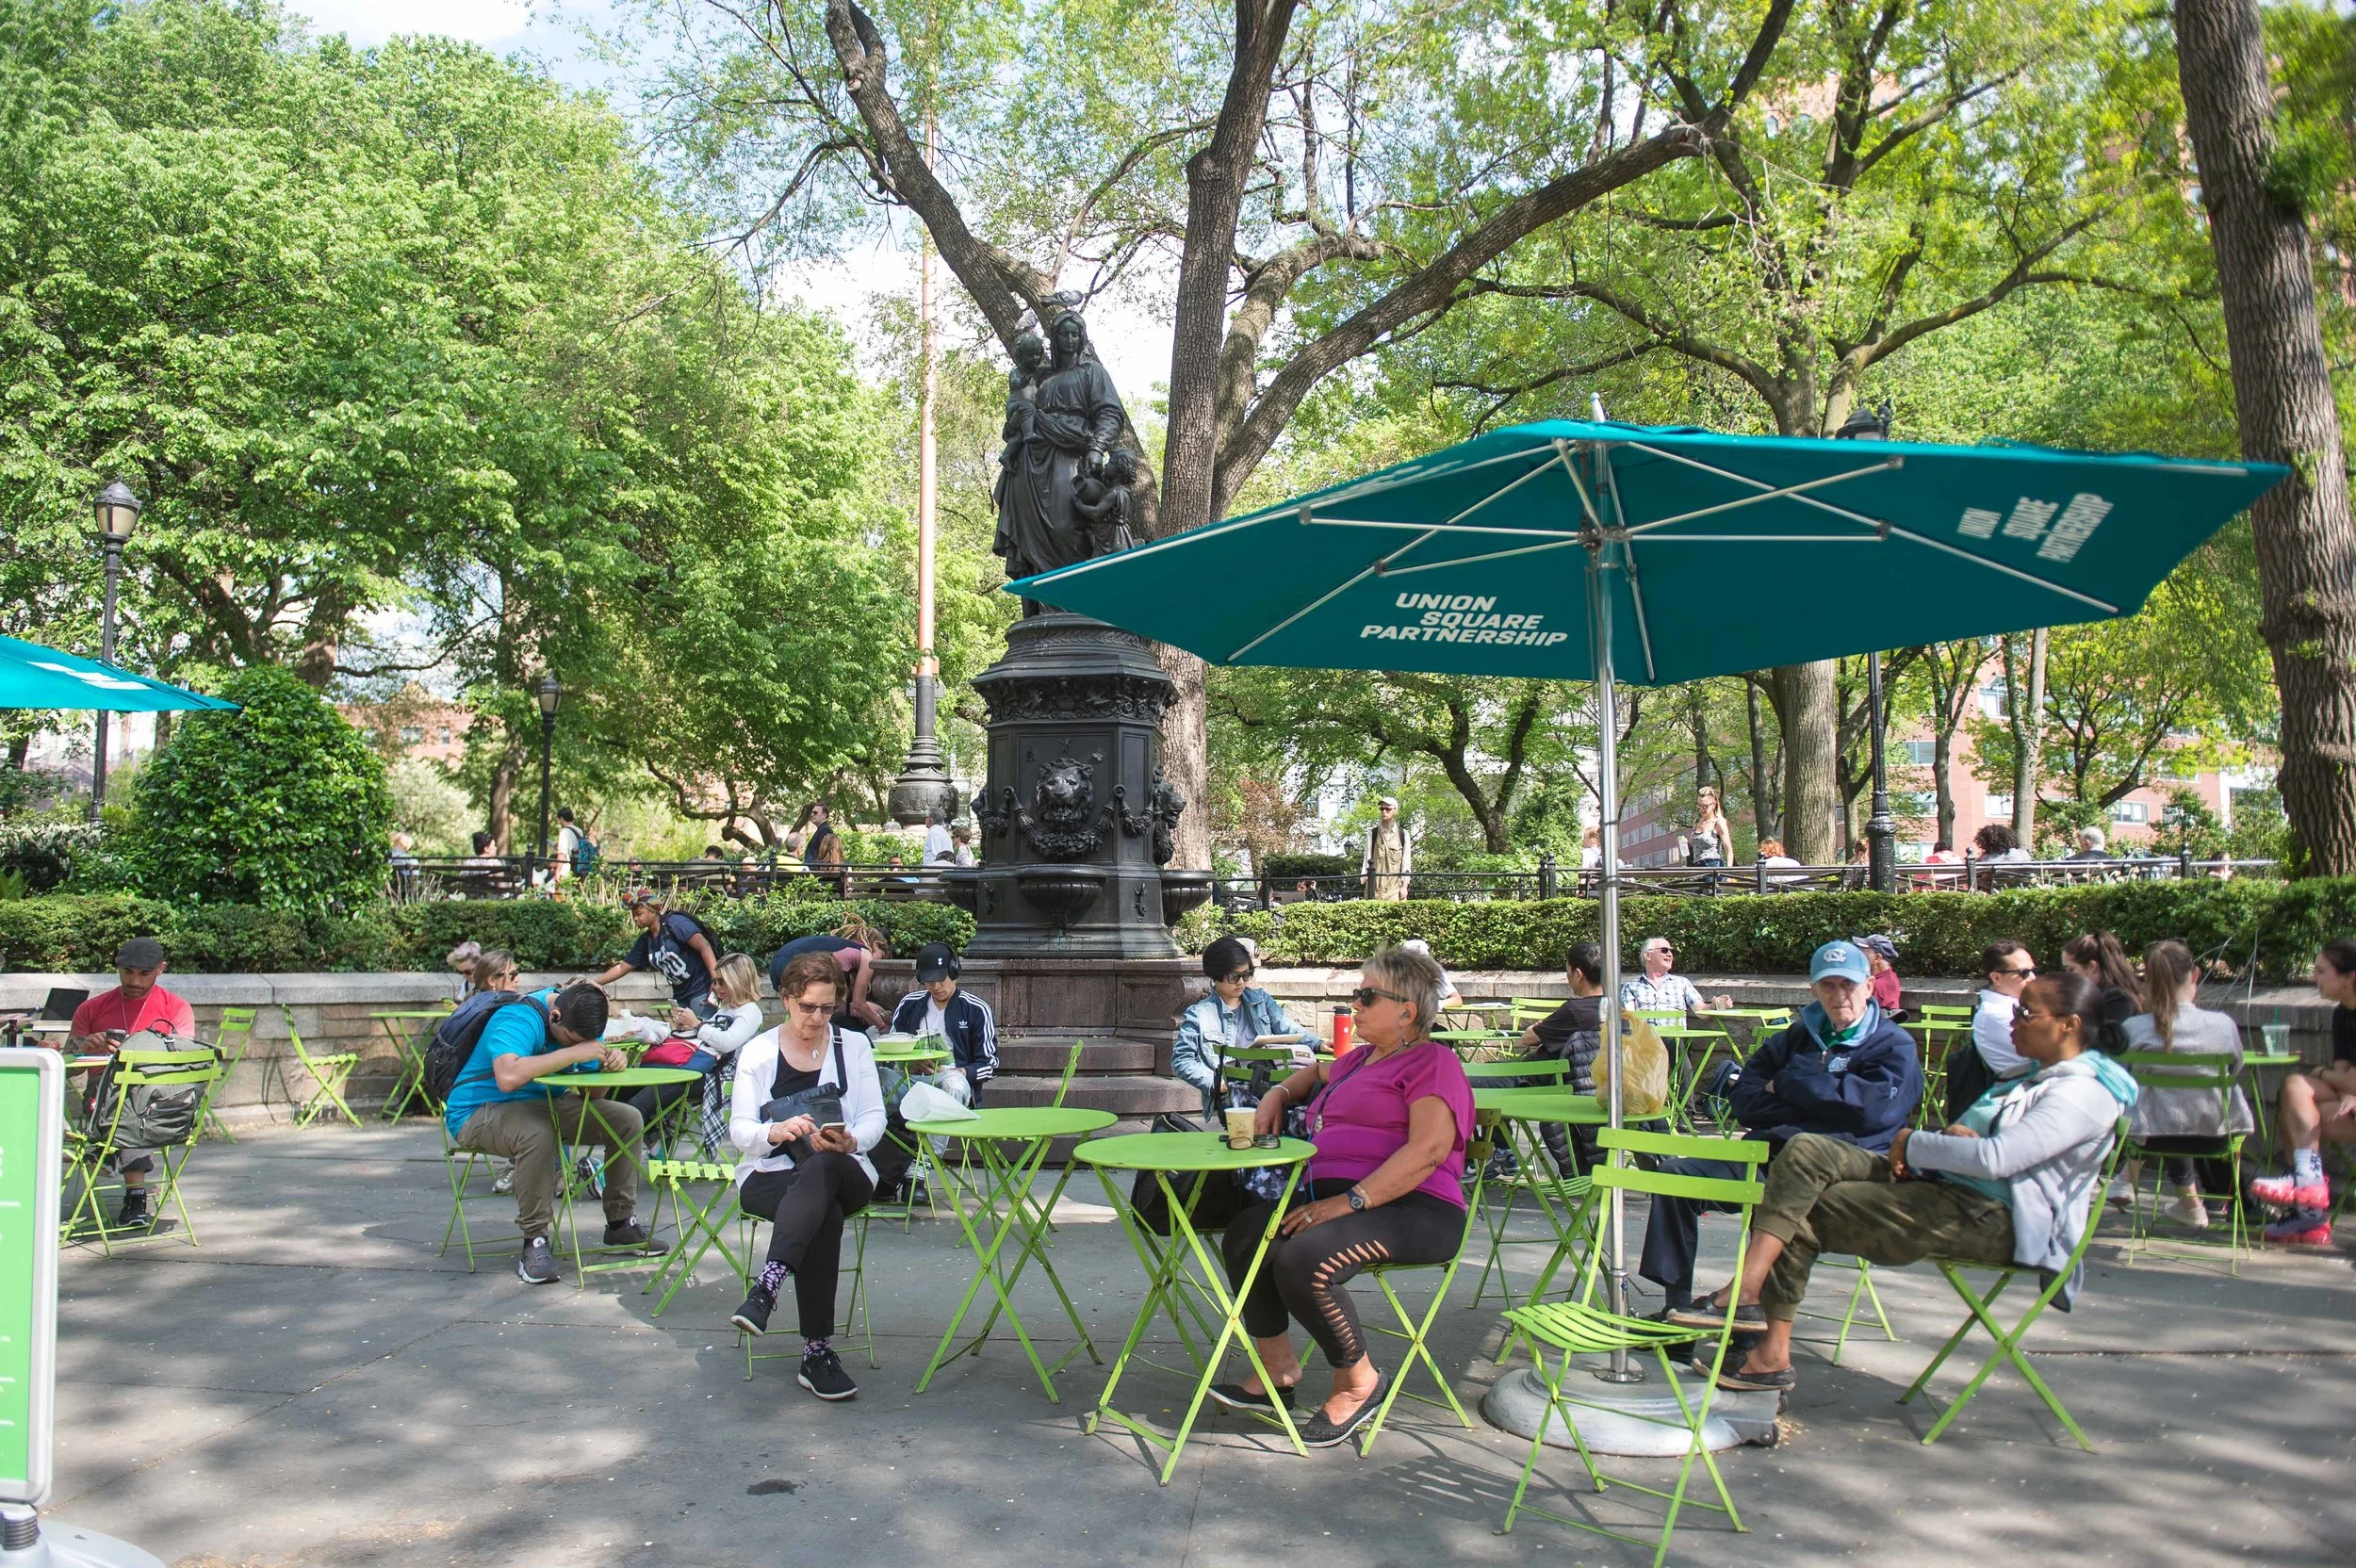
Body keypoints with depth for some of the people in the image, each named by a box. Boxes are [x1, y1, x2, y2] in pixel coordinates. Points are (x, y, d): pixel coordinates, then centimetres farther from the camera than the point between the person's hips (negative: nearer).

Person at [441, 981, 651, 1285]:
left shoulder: (581, 1024, -2)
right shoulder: (519, 1019, -26)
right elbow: (508, 1077, -46)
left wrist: (610, 1064, -20)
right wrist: (572, 1053, -38)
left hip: (545, 1105, 8)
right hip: (479, 1111, -8)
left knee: (627, 1120, -7)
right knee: (536, 1133, -40)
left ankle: (621, 1224, 5)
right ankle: (535, 1242, -28)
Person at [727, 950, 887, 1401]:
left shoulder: (854, 1046, 10)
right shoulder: (758, 1052, 7)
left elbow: (874, 1118, 2)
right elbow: (739, 1130, -2)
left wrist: (850, 1140, -22)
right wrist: (775, 1131, -26)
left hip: (843, 1171, 1)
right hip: (770, 1175, -1)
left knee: (820, 1169, -39)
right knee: (825, 1216, -37)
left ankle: (766, 1287, -50)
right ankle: (818, 1353, -37)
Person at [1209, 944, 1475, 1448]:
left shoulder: (1433, 1062, -1)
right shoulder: (1362, 1058, 26)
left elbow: (1429, 1151, -17)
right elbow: (1319, 1072, 51)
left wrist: (1349, 1202, -24)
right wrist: (1279, 1093, 28)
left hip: (1412, 1208, -8)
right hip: (1334, 1195, 8)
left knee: (1303, 1261, -32)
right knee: (1246, 1233, -17)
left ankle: (1358, 1379, -8)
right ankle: (1277, 1368, -3)